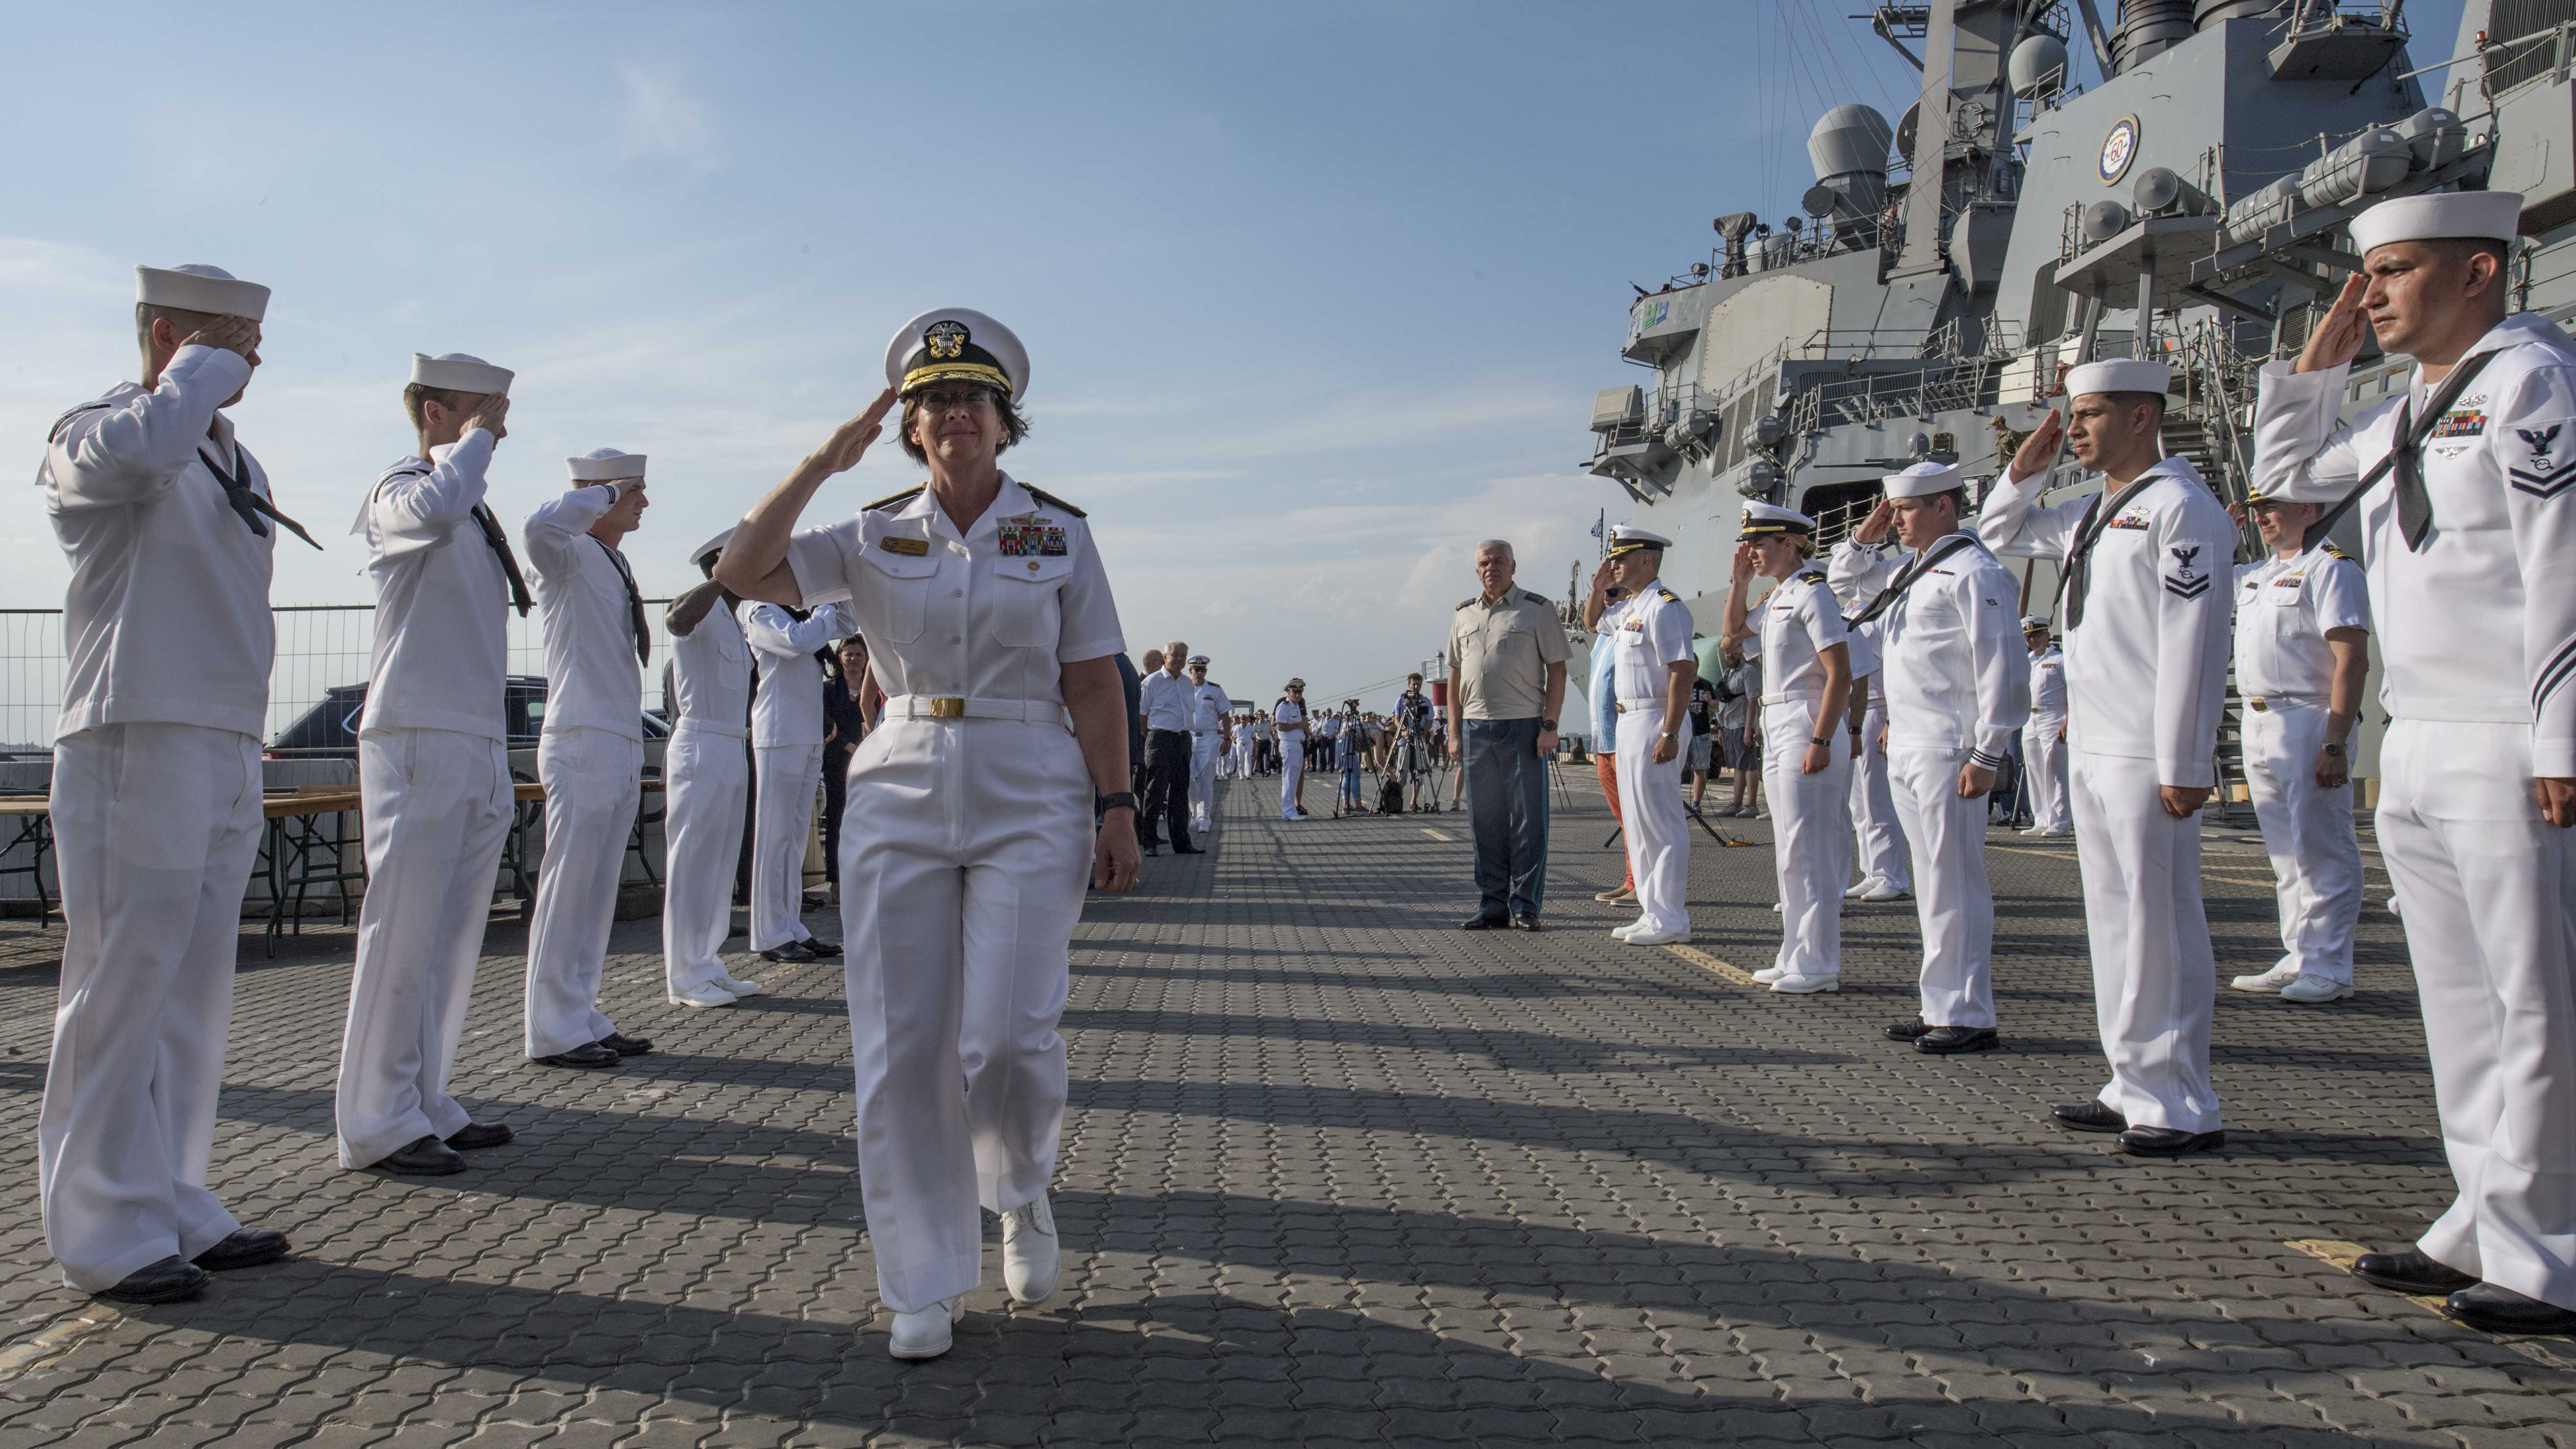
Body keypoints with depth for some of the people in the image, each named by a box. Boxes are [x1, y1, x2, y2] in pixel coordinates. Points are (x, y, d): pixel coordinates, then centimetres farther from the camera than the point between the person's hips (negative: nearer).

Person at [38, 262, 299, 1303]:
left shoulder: (237, 462, 20)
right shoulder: (90, 435, -5)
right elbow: (138, 448, -33)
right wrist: (204, 365, -13)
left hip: (227, 750, 8)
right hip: (134, 744, -8)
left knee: (192, 996, 11)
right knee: (121, 992, -4)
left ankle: (174, 1212, 20)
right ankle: (107, 1236, 4)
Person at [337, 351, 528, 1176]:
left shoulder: (475, 512, 20)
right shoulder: (400, 492, -5)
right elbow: (434, 510, -33)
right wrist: (475, 437, -14)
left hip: (478, 746, 8)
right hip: (417, 743, -8)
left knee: (453, 935, 10)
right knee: (403, 933, -6)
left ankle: (425, 1106, 18)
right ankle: (377, 1125, 1)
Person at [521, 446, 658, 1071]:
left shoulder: (616, 564, 19)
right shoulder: (569, 556, -6)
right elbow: (540, 526, -33)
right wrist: (607, 493, -18)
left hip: (622, 745, 9)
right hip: (582, 743, -9)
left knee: (599, 891, 11)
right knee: (569, 885, -6)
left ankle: (585, 1020, 19)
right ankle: (555, 1032, 0)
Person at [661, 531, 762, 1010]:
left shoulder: (734, 623, 20)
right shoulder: (702, 608, -9)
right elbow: (678, 620, -34)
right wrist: (723, 577, -28)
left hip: (733, 751, 10)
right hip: (700, 748, -10)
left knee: (721, 863, 11)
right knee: (692, 863, -7)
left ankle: (709, 966, 18)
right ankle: (685, 978, -5)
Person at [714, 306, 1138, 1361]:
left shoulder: (1059, 532, 4)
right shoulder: (874, 537, 7)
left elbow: (1094, 686, 2)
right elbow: (743, 571, -5)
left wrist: (1115, 808, -4)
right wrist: (824, 461, -7)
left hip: (1030, 802, -2)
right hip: (899, 799, 2)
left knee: (1006, 1037, -10)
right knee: (900, 1048, 1)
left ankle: (1021, 1193, 24)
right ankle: (926, 1284, 16)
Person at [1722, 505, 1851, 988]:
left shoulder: (1812, 593, -13)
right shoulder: (1777, 597, 15)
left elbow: (1840, 675, -19)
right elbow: (1735, 632, 30)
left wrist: (1820, 741, -24)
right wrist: (1739, 581, 17)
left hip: (1806, 724, -10)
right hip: (1775, 726, 10)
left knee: (1808, 849, -7)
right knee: (1789, 850, 13)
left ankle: (1819, 967, -2)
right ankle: (1796, 956, 21)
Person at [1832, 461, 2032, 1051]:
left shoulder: (1972, 571, -10)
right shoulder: (1910, 572, 17)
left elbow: (2003, 668, -16)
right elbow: (1847, 571, 35)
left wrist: (1985, 756, -19)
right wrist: (1866, 535, 15)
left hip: (1948, 754, -9)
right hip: (1906, 753, 9)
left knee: (1956, 886, -5)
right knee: (1933, 887, 12)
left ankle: (1970, 1017, 1)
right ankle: (1942, 1009, 19)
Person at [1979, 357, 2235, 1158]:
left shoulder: (2179, 505, -10)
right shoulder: (2093, 514, 16)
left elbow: (2193, 643, -17)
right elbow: (2001, 534, 33)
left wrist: (2181, 767, -20)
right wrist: (2026, 469, 14)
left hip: (2145, 759, -9)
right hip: (2091, 753, 9)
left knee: (2161, 926, -4)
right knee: (2114, 920, 13)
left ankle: (2181, 1106, 4)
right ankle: (2135, 1088, 22)